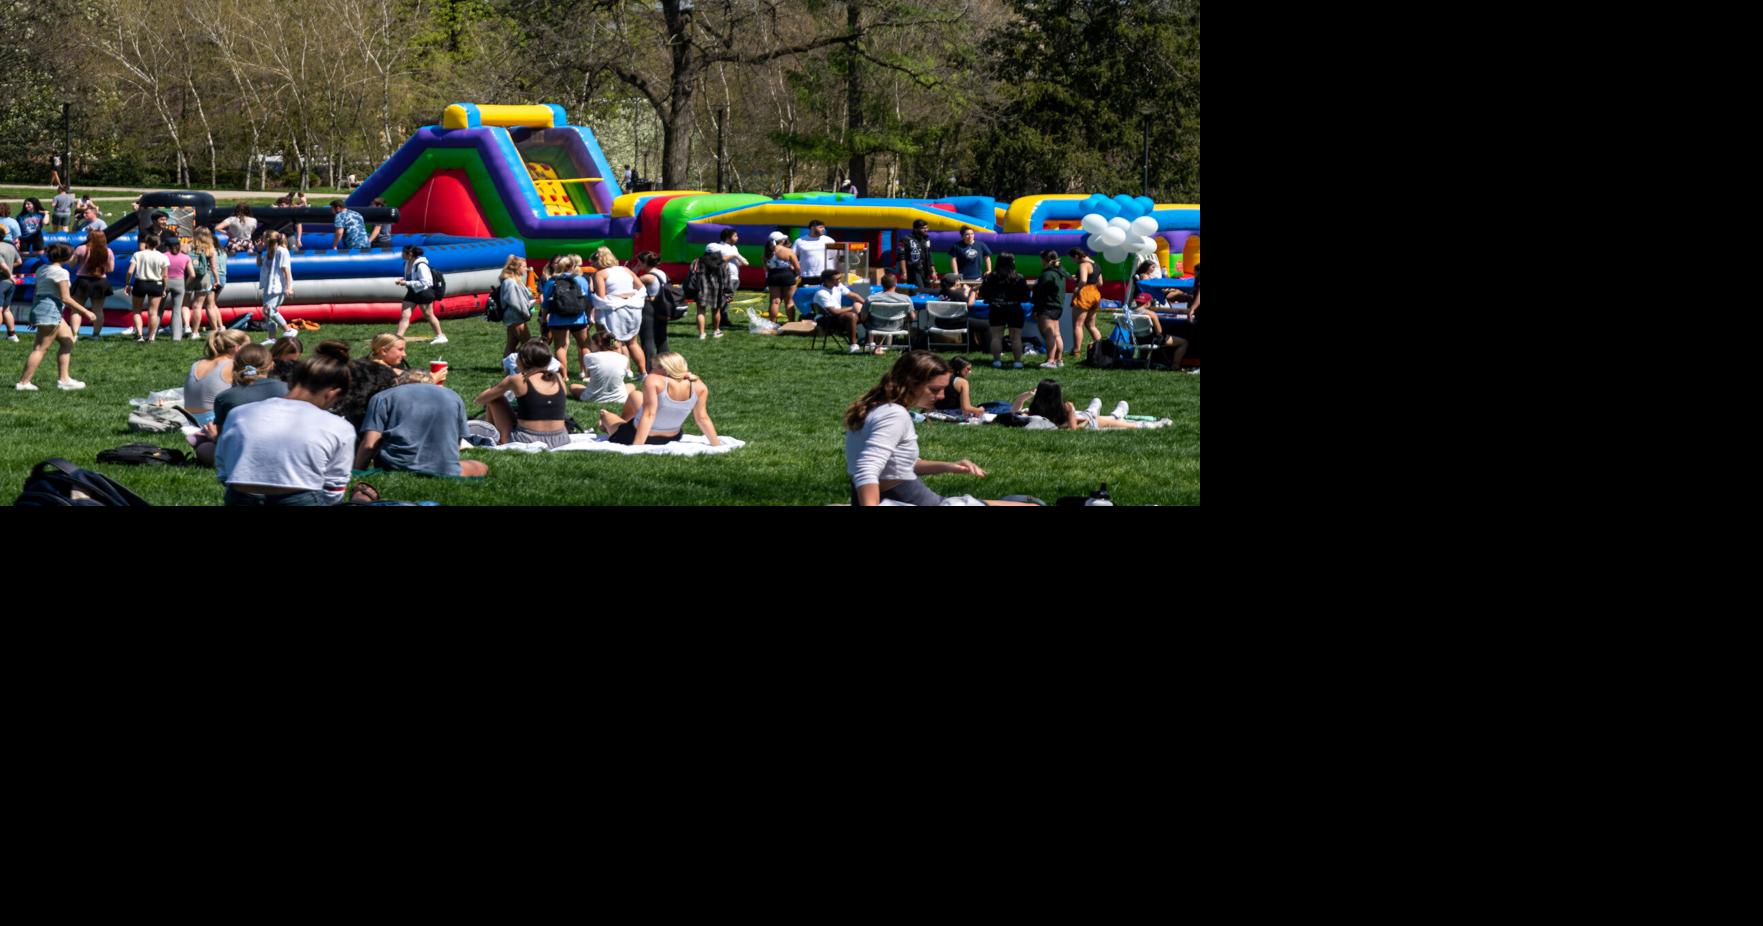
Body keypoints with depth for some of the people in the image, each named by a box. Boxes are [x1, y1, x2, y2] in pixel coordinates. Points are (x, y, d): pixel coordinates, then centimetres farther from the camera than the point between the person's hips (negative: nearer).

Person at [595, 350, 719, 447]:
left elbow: (649, 415, -30)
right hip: (672, 438, 5)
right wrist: (716, 444, 2)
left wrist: (636, 447, -29)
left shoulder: (653, 381, -28)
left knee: (605, 415, 28)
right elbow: (703, 418, -10)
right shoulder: (698, 386, -14)